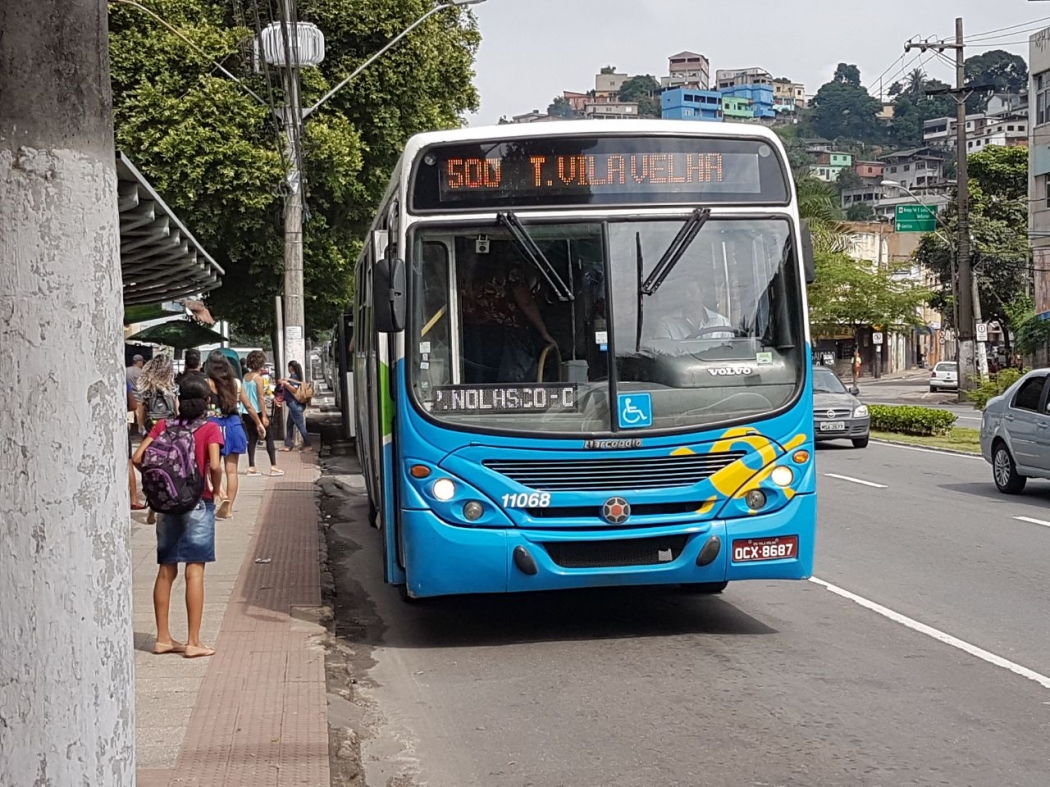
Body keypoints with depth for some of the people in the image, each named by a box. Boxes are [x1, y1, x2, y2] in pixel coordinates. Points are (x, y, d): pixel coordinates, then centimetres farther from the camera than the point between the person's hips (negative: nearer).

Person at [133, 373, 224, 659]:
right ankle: (193, 642, 0)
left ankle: (163, 638, 16)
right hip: (198, 504, -4)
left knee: (166, 571, 11)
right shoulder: (210, 429, -8)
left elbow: (138, 457, -4)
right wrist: (216, 489, -4)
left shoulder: (163, 426, 4)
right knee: (195, 571, -1)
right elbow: (214, 465, -21)